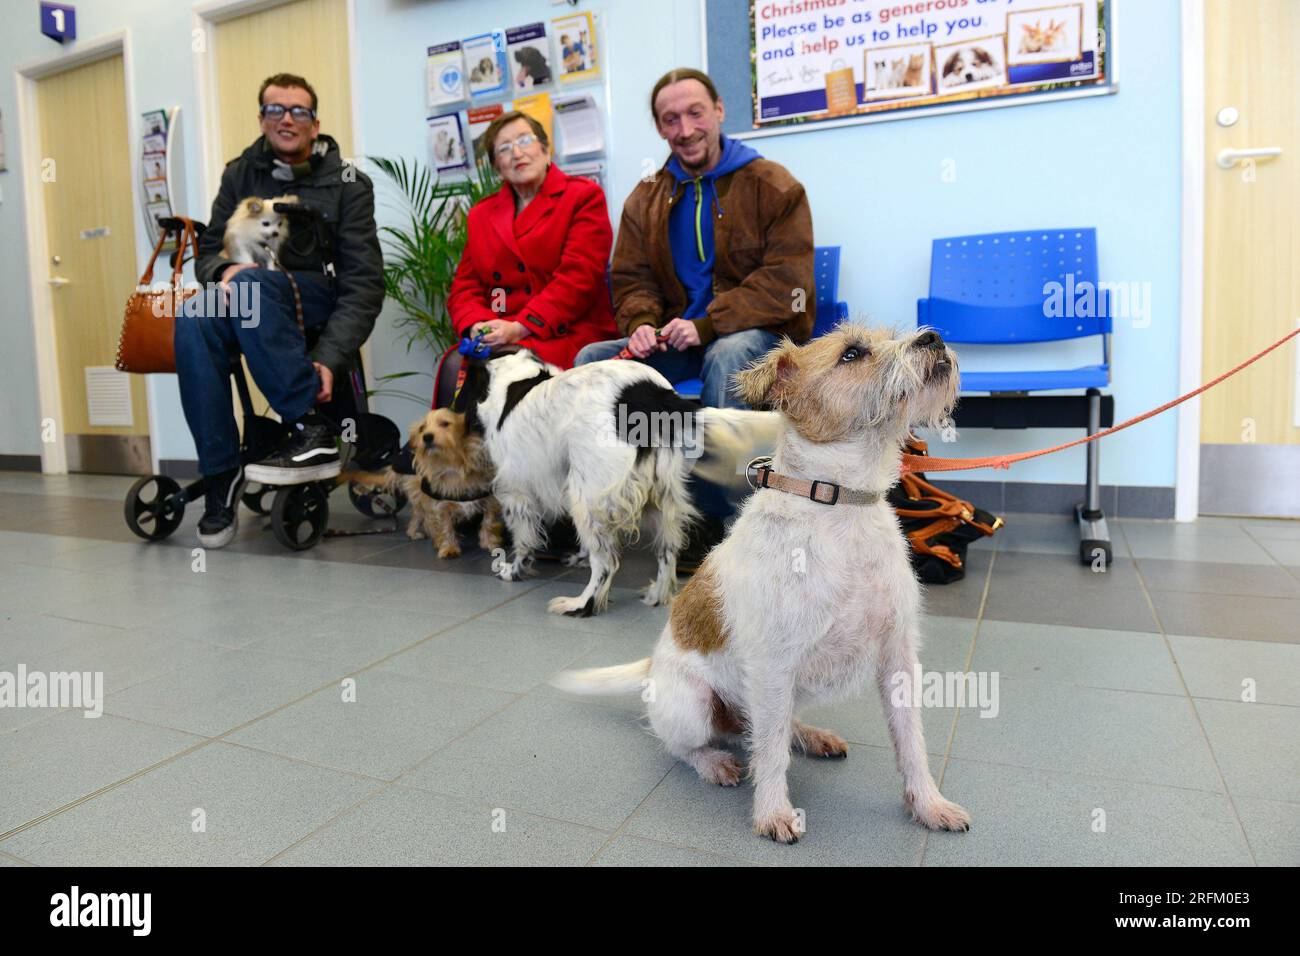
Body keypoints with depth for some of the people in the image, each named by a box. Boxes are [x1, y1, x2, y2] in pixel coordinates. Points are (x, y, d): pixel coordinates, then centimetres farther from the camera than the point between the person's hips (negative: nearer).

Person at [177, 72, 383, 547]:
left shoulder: (348, 184, 0)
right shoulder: (240, 174, 12)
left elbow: (363, 281, -8)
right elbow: (208, 251, 13)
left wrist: (331, 356, -22)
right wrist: (226, 268, -15)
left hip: (318, 305, -3)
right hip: (250, 307, 4)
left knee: (251, 285, -34)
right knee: (194, 320, -29)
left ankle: (312, 430, -31)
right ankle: (221, 476, -24)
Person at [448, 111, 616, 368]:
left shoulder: (584, 196, 6)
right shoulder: (481, 214, 21)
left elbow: (578, 278, -7)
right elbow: (465, 287, 15)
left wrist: (521, 327, -17)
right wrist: (476, 326, -10)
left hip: (567, 335, -4)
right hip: (494, 338, 4)